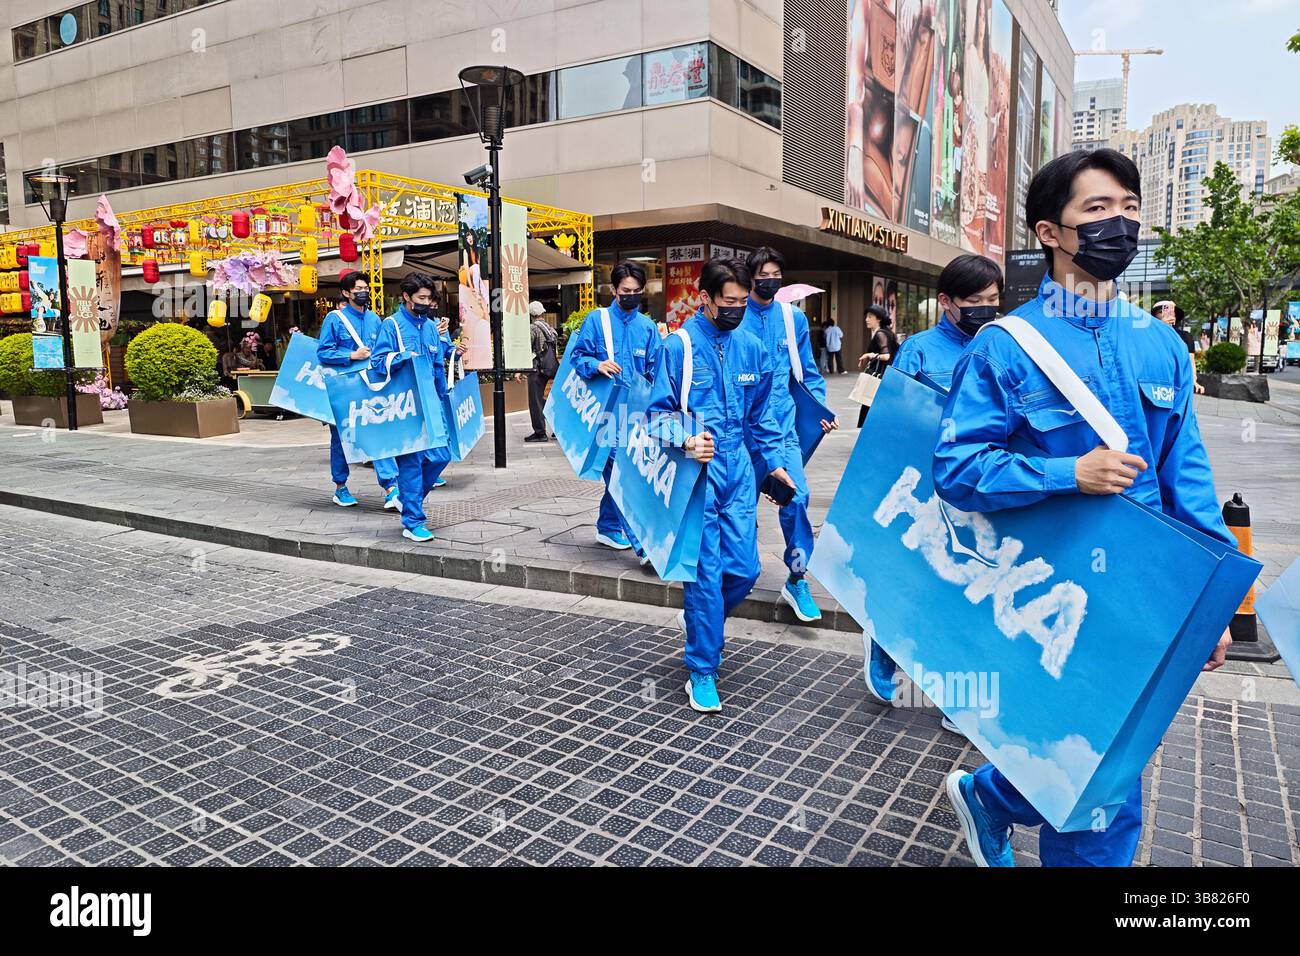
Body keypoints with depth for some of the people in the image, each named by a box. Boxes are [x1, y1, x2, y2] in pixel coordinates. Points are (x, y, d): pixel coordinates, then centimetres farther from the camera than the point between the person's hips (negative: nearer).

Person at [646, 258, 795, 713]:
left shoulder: (751, 347, 9)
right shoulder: (679, 346, -6)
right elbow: (658, 412, -5)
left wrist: (774, 462, 11)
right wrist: (685, 440, -24)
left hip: (738, 470, 5)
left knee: (743, 568, 4)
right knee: (706, 571, -3)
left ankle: (697, 620, 36)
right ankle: (702, 672, 12)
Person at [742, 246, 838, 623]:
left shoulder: (793, 317, 8)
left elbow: (808, 372, 13)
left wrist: (820, 408, 1)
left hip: (784, 422, 1)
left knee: (796, 497, -9)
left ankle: (797, 579, 4)